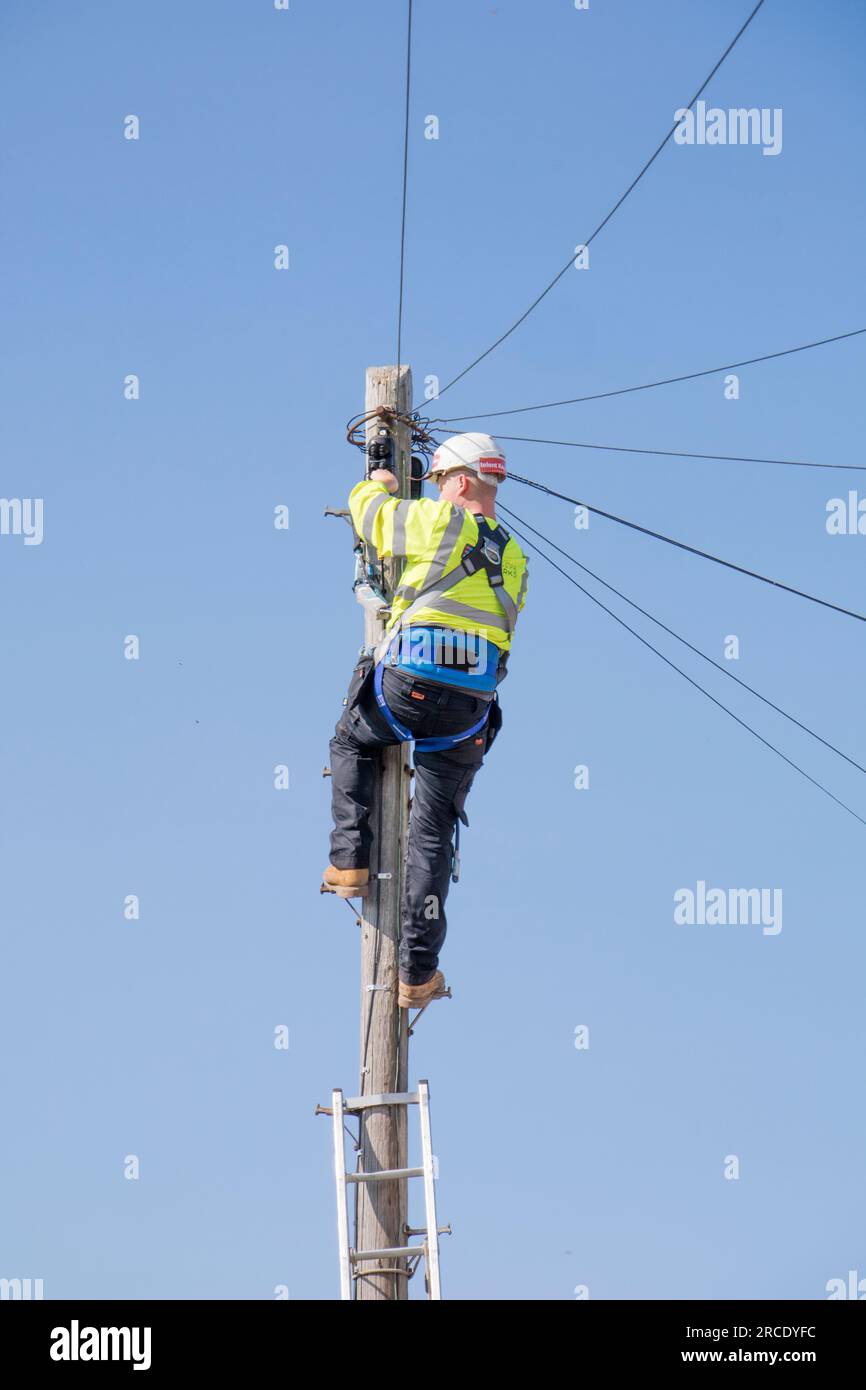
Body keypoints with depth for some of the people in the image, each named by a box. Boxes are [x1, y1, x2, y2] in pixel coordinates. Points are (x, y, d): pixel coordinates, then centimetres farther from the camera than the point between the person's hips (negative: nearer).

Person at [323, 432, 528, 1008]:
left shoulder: (440, 522, 1)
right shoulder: (515, 561, 17)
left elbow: (364, 505, 14)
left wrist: (380, 484, 37)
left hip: (406, 686, -4)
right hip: (470, 713, 4)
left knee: (349, 743, 30)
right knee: (433, 837, 8)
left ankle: (351, 862, 16)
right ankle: (417, 973, 5)